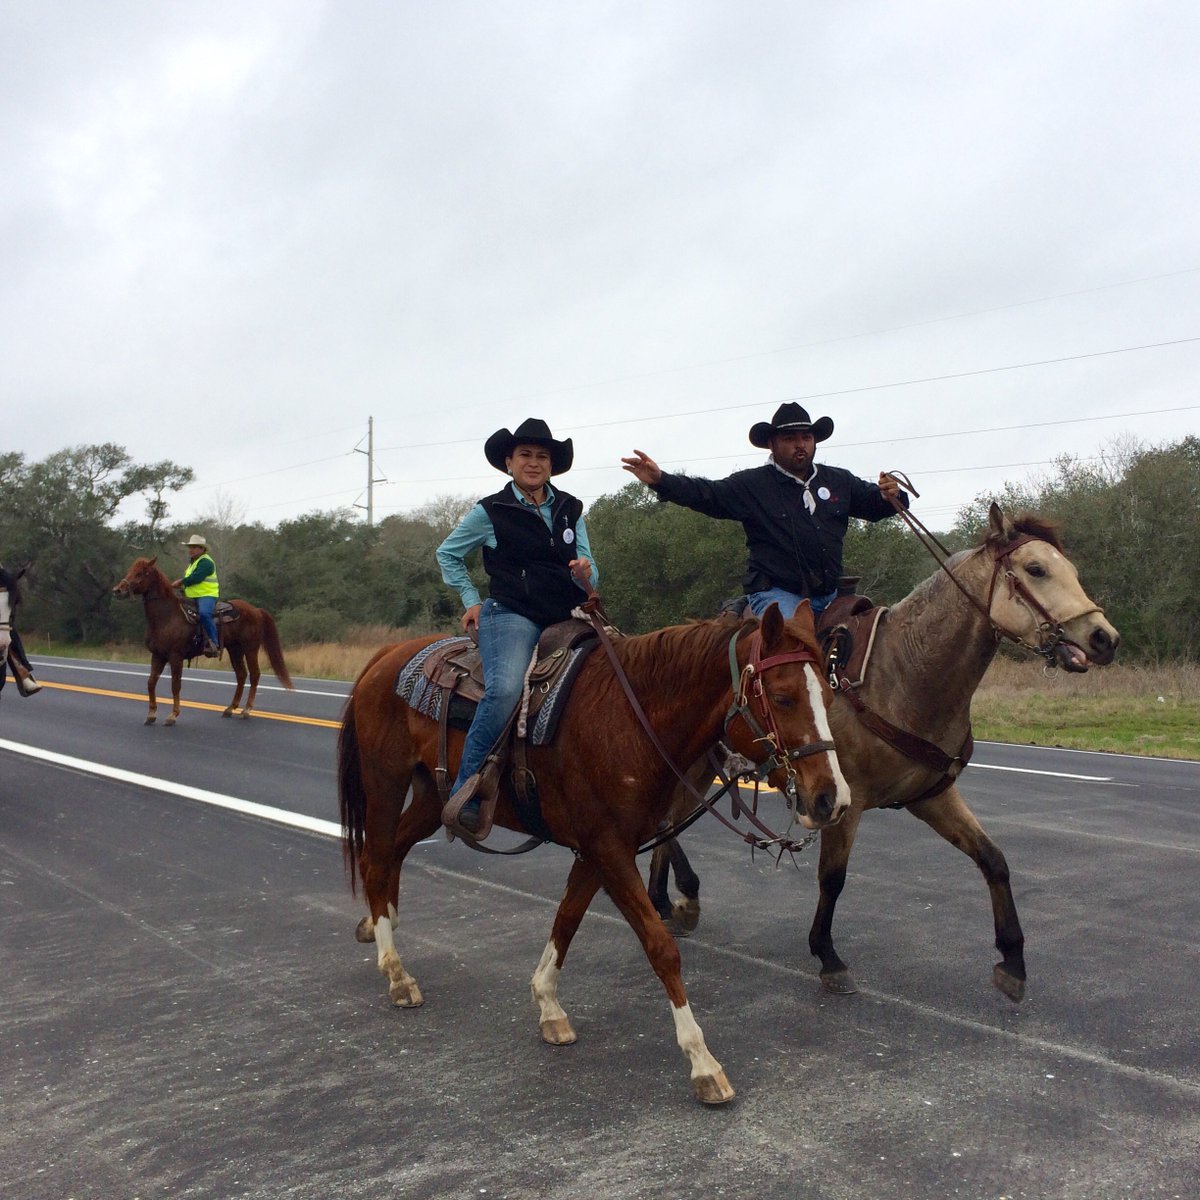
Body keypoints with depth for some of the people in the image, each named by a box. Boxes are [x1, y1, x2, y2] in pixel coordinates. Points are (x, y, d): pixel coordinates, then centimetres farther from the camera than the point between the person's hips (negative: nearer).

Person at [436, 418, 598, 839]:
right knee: (504, 689, -32)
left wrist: (585, 574, -10)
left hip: (565, 620, 5)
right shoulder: (491, 511, 3)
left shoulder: (570, 509, 14)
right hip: (511, 615, -5)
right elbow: (448, 553, 16)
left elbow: (589, 577, 14)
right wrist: (471, 601, 7)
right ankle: (466, 793, -26)